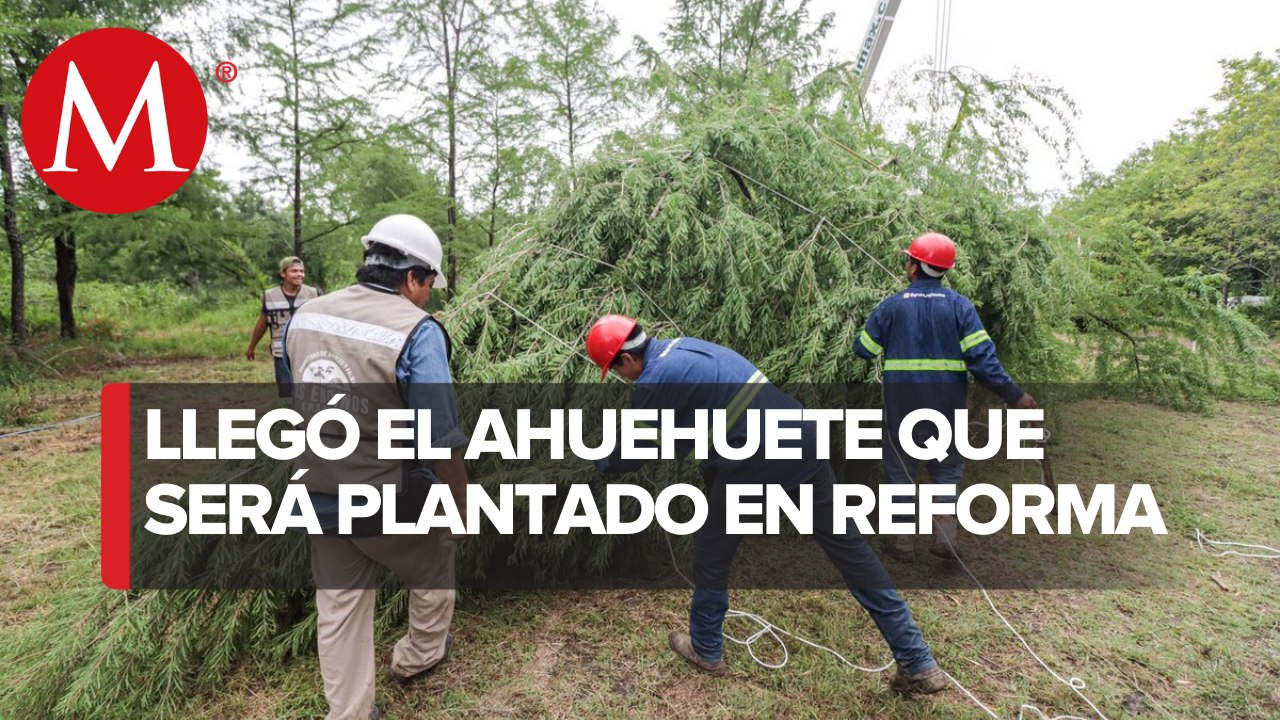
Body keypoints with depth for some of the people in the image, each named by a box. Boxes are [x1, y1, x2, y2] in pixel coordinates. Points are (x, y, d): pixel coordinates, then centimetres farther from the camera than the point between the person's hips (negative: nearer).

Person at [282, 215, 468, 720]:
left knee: (338, 609, 19)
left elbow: (300, 405, 12)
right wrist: (460, 505, -6)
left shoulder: (305, 316, 2)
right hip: (386, 502, -5)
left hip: (318, 497, 6)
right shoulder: (418, 332, -20)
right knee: (434, 563, 24)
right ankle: (419, 656, 46)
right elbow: (442, 440, -20)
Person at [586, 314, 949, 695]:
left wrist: (599, 458, 24)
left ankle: (706, 650, 35)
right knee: (848, 546, 11)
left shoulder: (654, 380, -7)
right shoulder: (681, 347, 18)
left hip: (754, 462, -8)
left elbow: (630, 457, 4)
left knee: (711, 556, 16)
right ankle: (919, 664, 19)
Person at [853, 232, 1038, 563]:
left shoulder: (892, 305, -5)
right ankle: (946, 534, 4)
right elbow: (982, 357, -11)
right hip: (948, 404, 1)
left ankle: (902, 540, 13)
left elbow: (864, 349, 2)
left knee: (900, 466, 11)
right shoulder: (959, 305, -5)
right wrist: (1014, 395, -7)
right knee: (947, 466, 16)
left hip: (902, 403, 0)